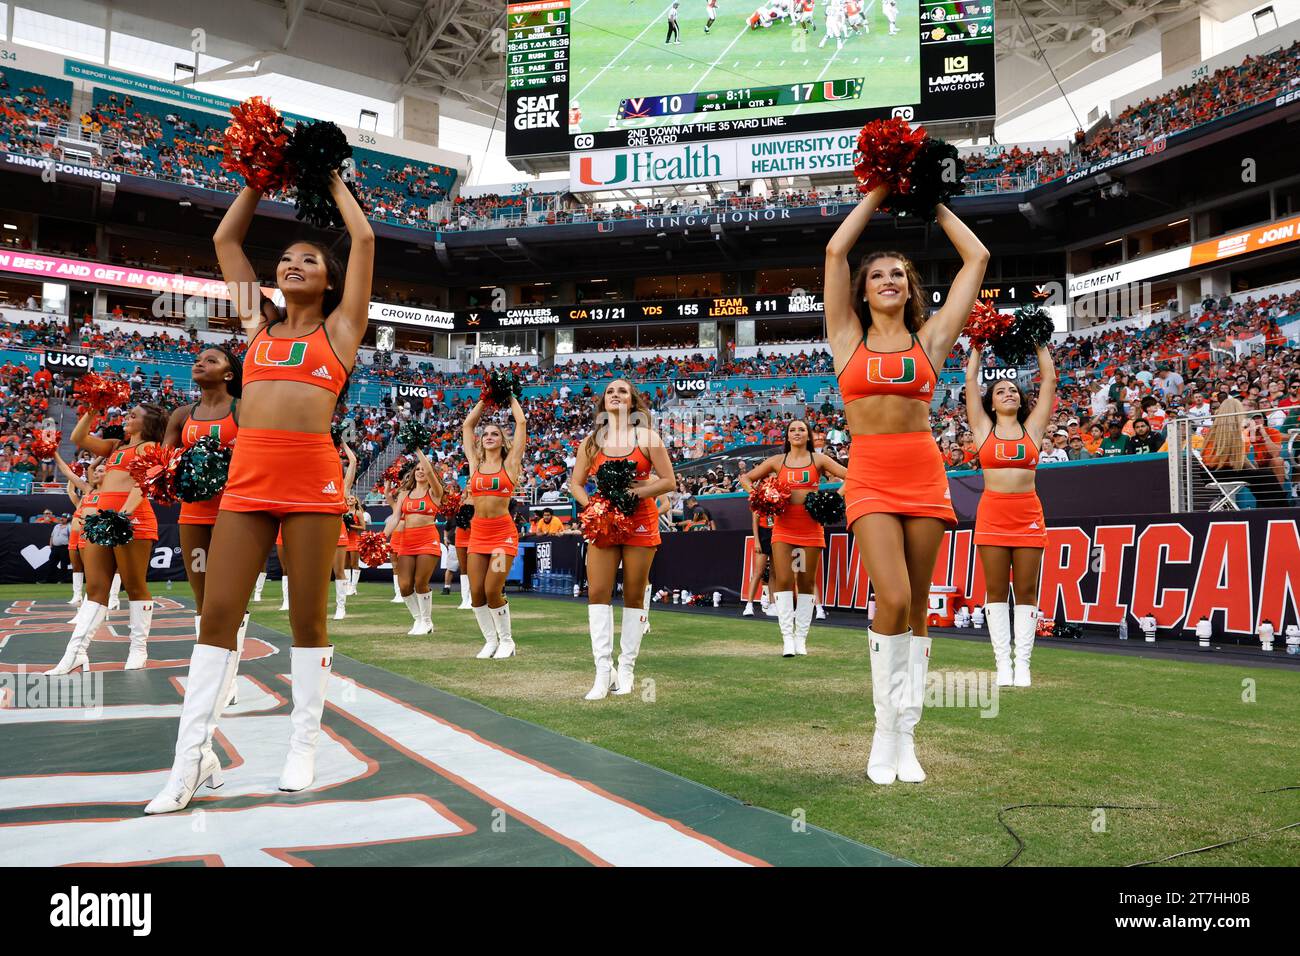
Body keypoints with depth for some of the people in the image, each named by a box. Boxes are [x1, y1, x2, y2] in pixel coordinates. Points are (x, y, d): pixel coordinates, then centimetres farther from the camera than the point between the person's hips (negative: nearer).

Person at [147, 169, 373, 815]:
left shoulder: (340, 328, 12)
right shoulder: (259, 325, 21)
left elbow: (364, 238, 11)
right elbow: (225, 238, 28)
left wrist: (334, 183, 24)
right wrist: (260, 179, 33)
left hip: (313, 477, -3)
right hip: (247, 476, 3)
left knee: (308, 616, 2)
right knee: (217, 613, 1)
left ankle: (303, 750, 13)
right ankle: (193, 757, 8)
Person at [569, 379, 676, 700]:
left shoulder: (647, 437, 2)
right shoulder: (591, 441, 9)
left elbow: (669, 481, -2)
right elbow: (576, 484, 9)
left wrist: (636, 491, -16)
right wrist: (590, 505, -10)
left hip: (640, 522, -2)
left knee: (634, 596, 3)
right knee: (597, 593, -8)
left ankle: (626, 669, 13)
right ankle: (603, 671, -4)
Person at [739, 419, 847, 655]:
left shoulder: (818, 460, 6)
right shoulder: (777, 461, 9)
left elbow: (849, 475, -2)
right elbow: (746, 478, 15)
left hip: (811, 527, 0)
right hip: (784, 527, 0)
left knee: (807, 582, 4)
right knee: (783, 580, -9)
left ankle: (801, 638, 13)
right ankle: (787, 637, -5)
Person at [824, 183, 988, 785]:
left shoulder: (932, 338, 11)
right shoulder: (849, 338, 9)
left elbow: (977, 257, 14)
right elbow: (836, 250, 6)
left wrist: (934, 205, 22)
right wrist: (877, 194, 15)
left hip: (924, 475, 2)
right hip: (870, 478, -2)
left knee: (916, 608, 4)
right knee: (893, 600, -16)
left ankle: (905, 736, 12)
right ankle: (885, 732, 0)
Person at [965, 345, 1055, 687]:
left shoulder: (1033, 428, 11)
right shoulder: (984, 428, 9)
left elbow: (1049, 379, 13)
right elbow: (970, 379, 11)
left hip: (1028, 514, 1)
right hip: (992, 513, -1)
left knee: (1026, 590, 1)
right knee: (996, 591, 1)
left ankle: (1023, 663, 5)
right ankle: (1003, 662, 5)